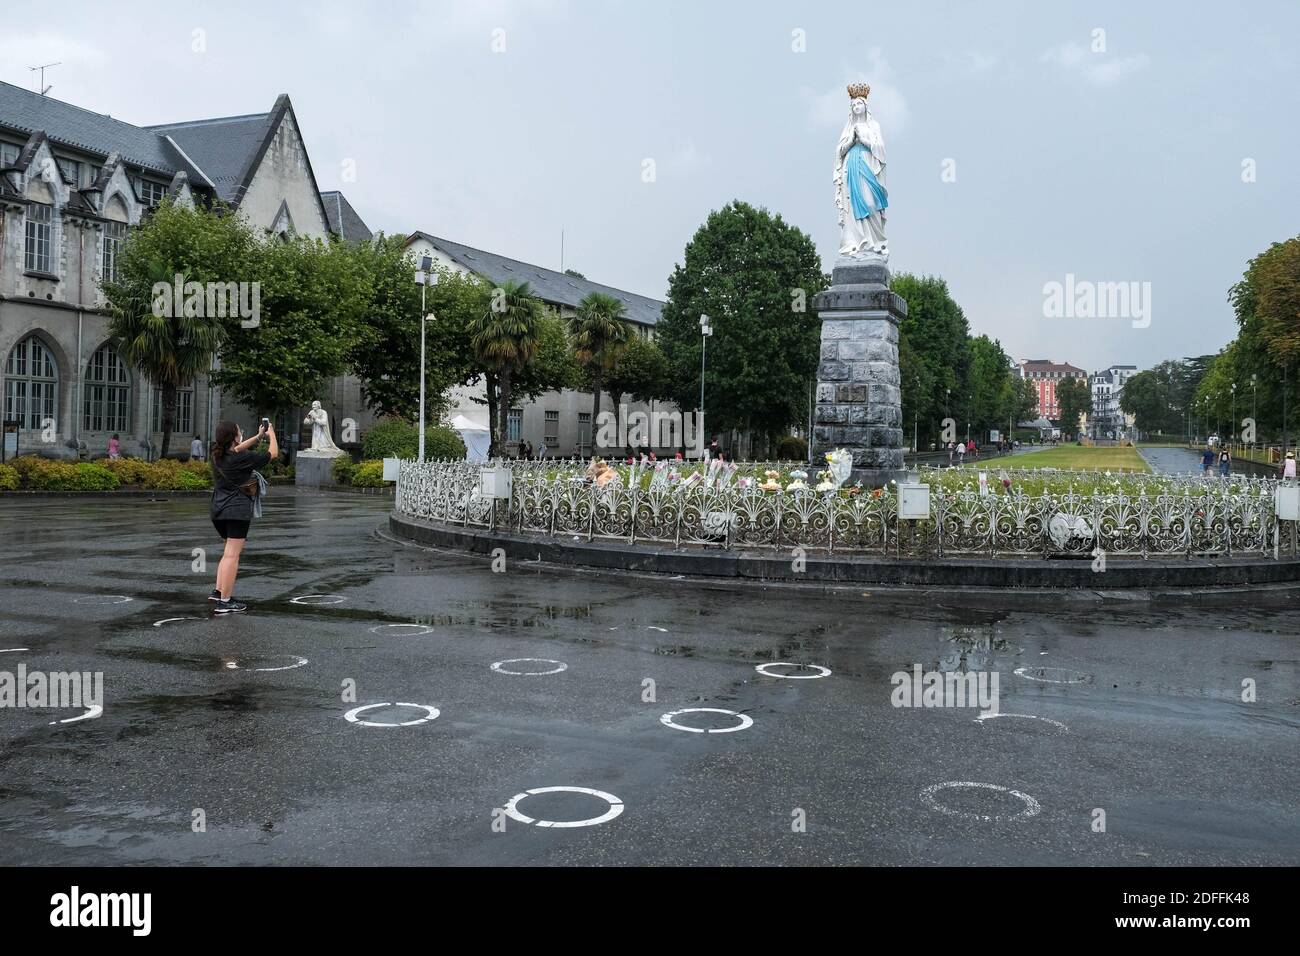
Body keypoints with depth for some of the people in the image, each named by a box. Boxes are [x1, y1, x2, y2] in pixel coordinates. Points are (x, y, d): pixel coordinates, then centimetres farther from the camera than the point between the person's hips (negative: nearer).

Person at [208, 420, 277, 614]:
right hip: (237, 511, -8)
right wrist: (271, 434, 14)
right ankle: (224, 601, -7)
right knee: (232, 554, -6)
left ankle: (218, 591, 15)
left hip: (218, 511, 8)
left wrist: (259, 436, 29)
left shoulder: (218, 455, 5)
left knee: (231, 550, 22)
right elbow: (273, 454, -2)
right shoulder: (242, 459, -13)